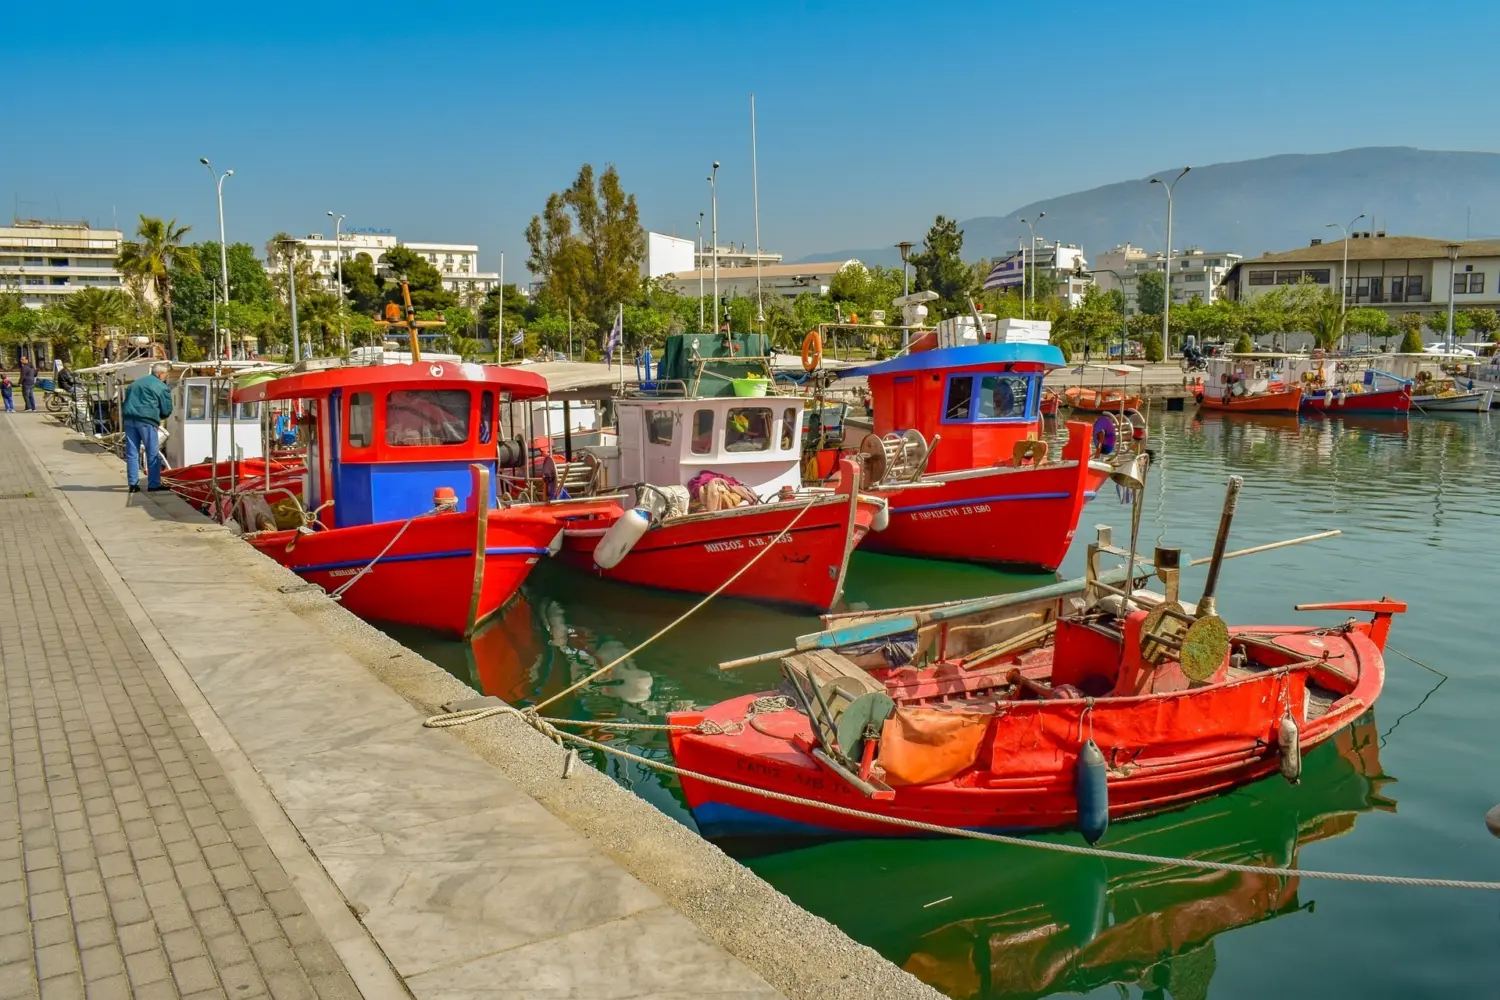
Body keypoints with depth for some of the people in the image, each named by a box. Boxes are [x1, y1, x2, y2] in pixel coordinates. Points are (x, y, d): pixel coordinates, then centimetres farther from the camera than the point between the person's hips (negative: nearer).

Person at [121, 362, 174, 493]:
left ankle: (133, 484, 9)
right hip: (146, 420, -6)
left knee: (131, 453, 8)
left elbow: (126, 399, 24)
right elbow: (166, 411, 1)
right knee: (153, 454, 2)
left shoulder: (136, 383, 22)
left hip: (129, 418, 6)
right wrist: (158, 417, 20)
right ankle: (154, 484, 2)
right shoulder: (162, 387, 1)